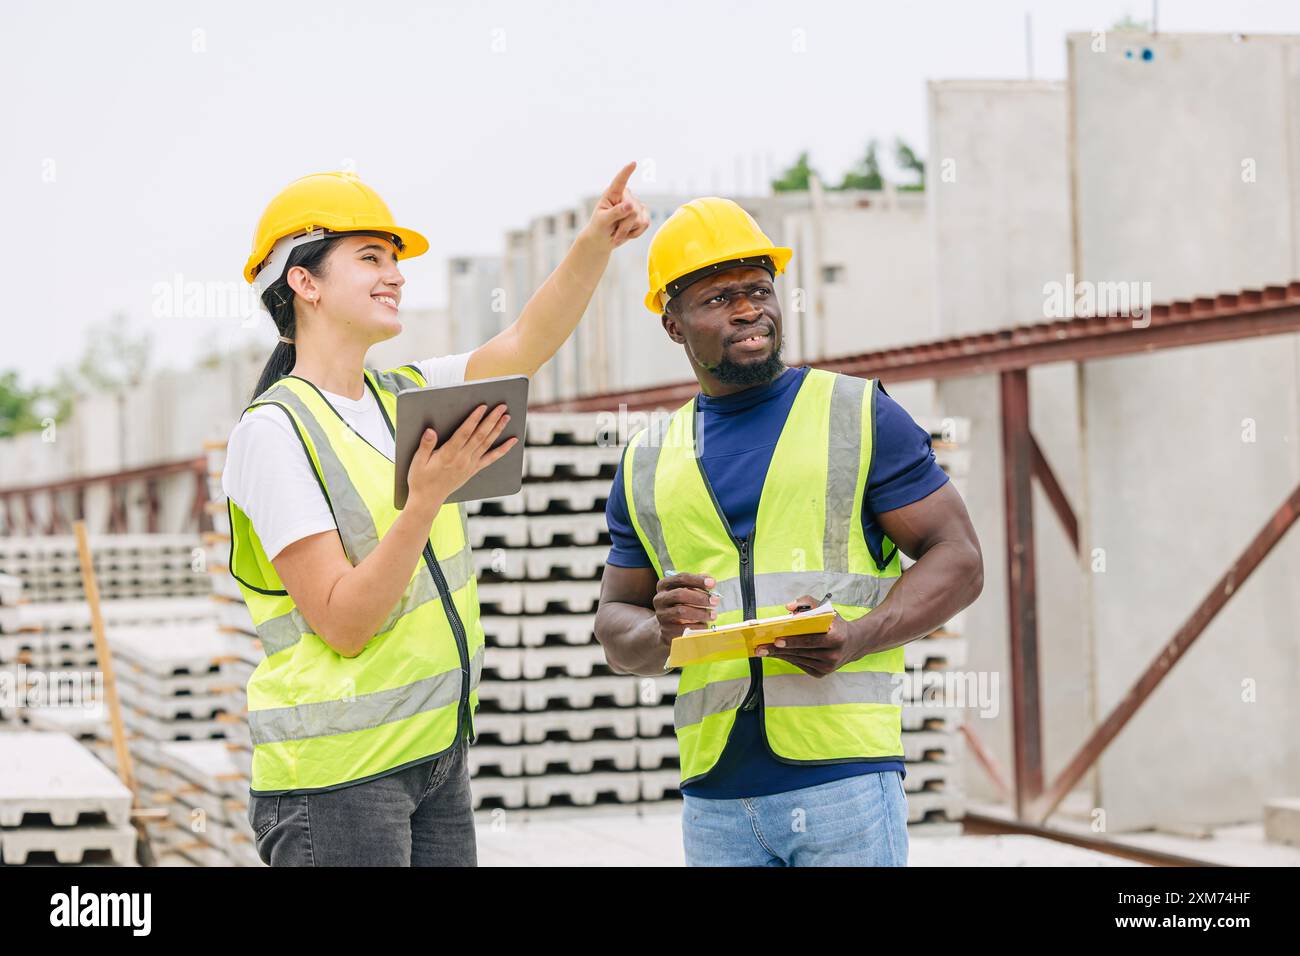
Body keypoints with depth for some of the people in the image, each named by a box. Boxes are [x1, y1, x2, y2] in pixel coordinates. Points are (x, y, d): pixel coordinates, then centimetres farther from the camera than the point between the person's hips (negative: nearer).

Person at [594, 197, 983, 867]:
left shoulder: (858, 415, 5)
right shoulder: (648, 461, 15)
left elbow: (958, 558, 2)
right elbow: (614, 619, 19)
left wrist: (857, 639, -15)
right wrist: (660, 635, -5)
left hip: (843, 777, -3)